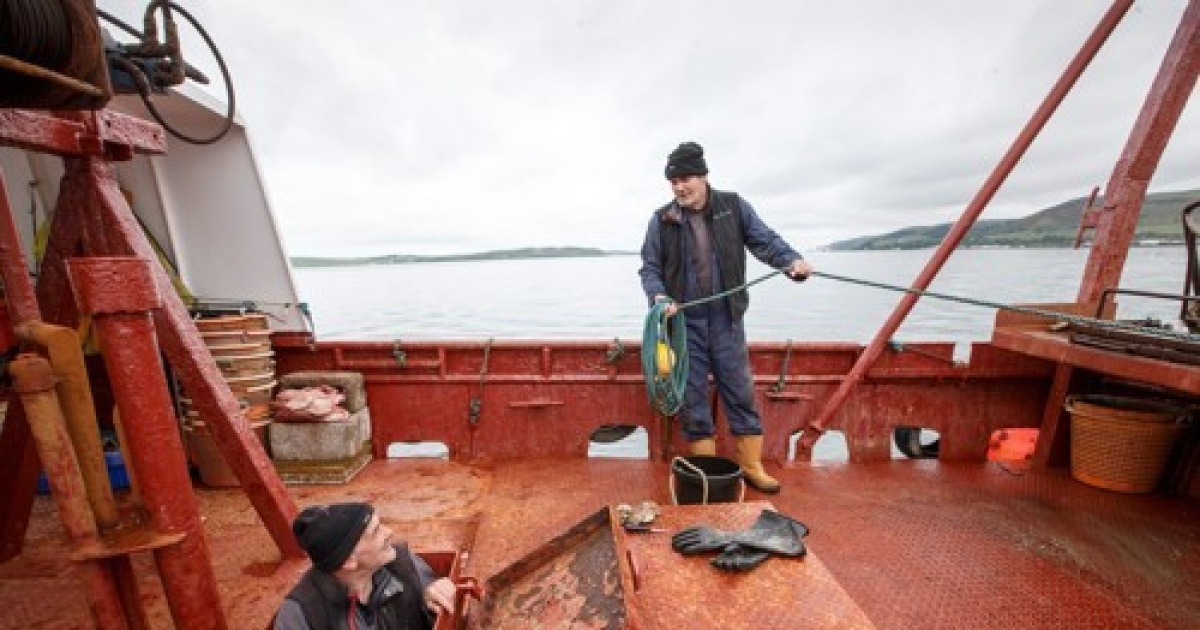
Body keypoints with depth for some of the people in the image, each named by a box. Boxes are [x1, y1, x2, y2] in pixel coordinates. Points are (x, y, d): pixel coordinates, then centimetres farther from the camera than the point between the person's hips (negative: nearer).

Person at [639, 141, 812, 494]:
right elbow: (649, 268, 4)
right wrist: (659, 296, -15)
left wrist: (792, 260, -19)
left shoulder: (733, 207, 2)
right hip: (684, 323, 0)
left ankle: (752, 466, 25)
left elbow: (764, 240, 1)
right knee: (693, 398, 7)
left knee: (741, 392, 8)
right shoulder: (662, 221, 1)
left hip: (726, 320, 1)